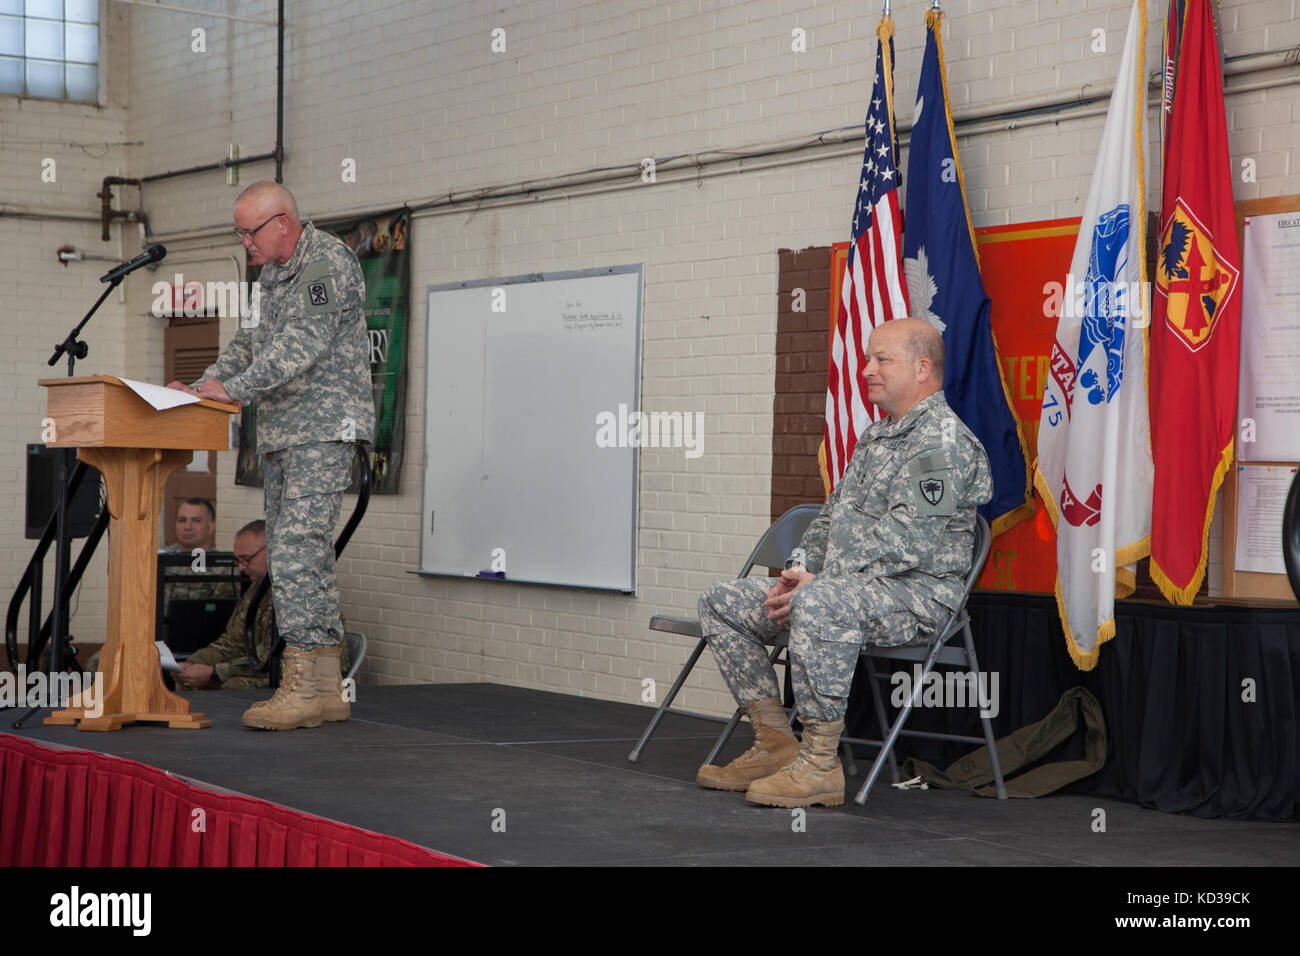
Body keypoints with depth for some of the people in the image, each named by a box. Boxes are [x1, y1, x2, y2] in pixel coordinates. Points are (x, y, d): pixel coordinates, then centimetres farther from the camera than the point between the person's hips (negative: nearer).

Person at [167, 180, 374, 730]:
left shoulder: (328, 263, -12)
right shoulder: (273, 272, 19)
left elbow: (302, 345, -21)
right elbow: (253, 339, 24)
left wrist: (233, 387, -22)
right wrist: (205, 385, 9)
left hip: (324, 429, -10)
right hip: (280, 434, 10)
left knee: (296, 547, -17)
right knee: (303, 555, 9)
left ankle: (301, 688, -19)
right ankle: (324, 684, 13)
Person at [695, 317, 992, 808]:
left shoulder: (943, 440, -12)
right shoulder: (875, 436, 21)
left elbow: (907, 541, -21)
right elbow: (832, 514, 23)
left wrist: (814, 582, -21)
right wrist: (798, 572, 3)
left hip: (914, 595, -10)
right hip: (843, 585, 10)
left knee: (817, 605, -41)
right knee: (720, 602, 5)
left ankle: (821, 763, -32)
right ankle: (776, 743, 4)